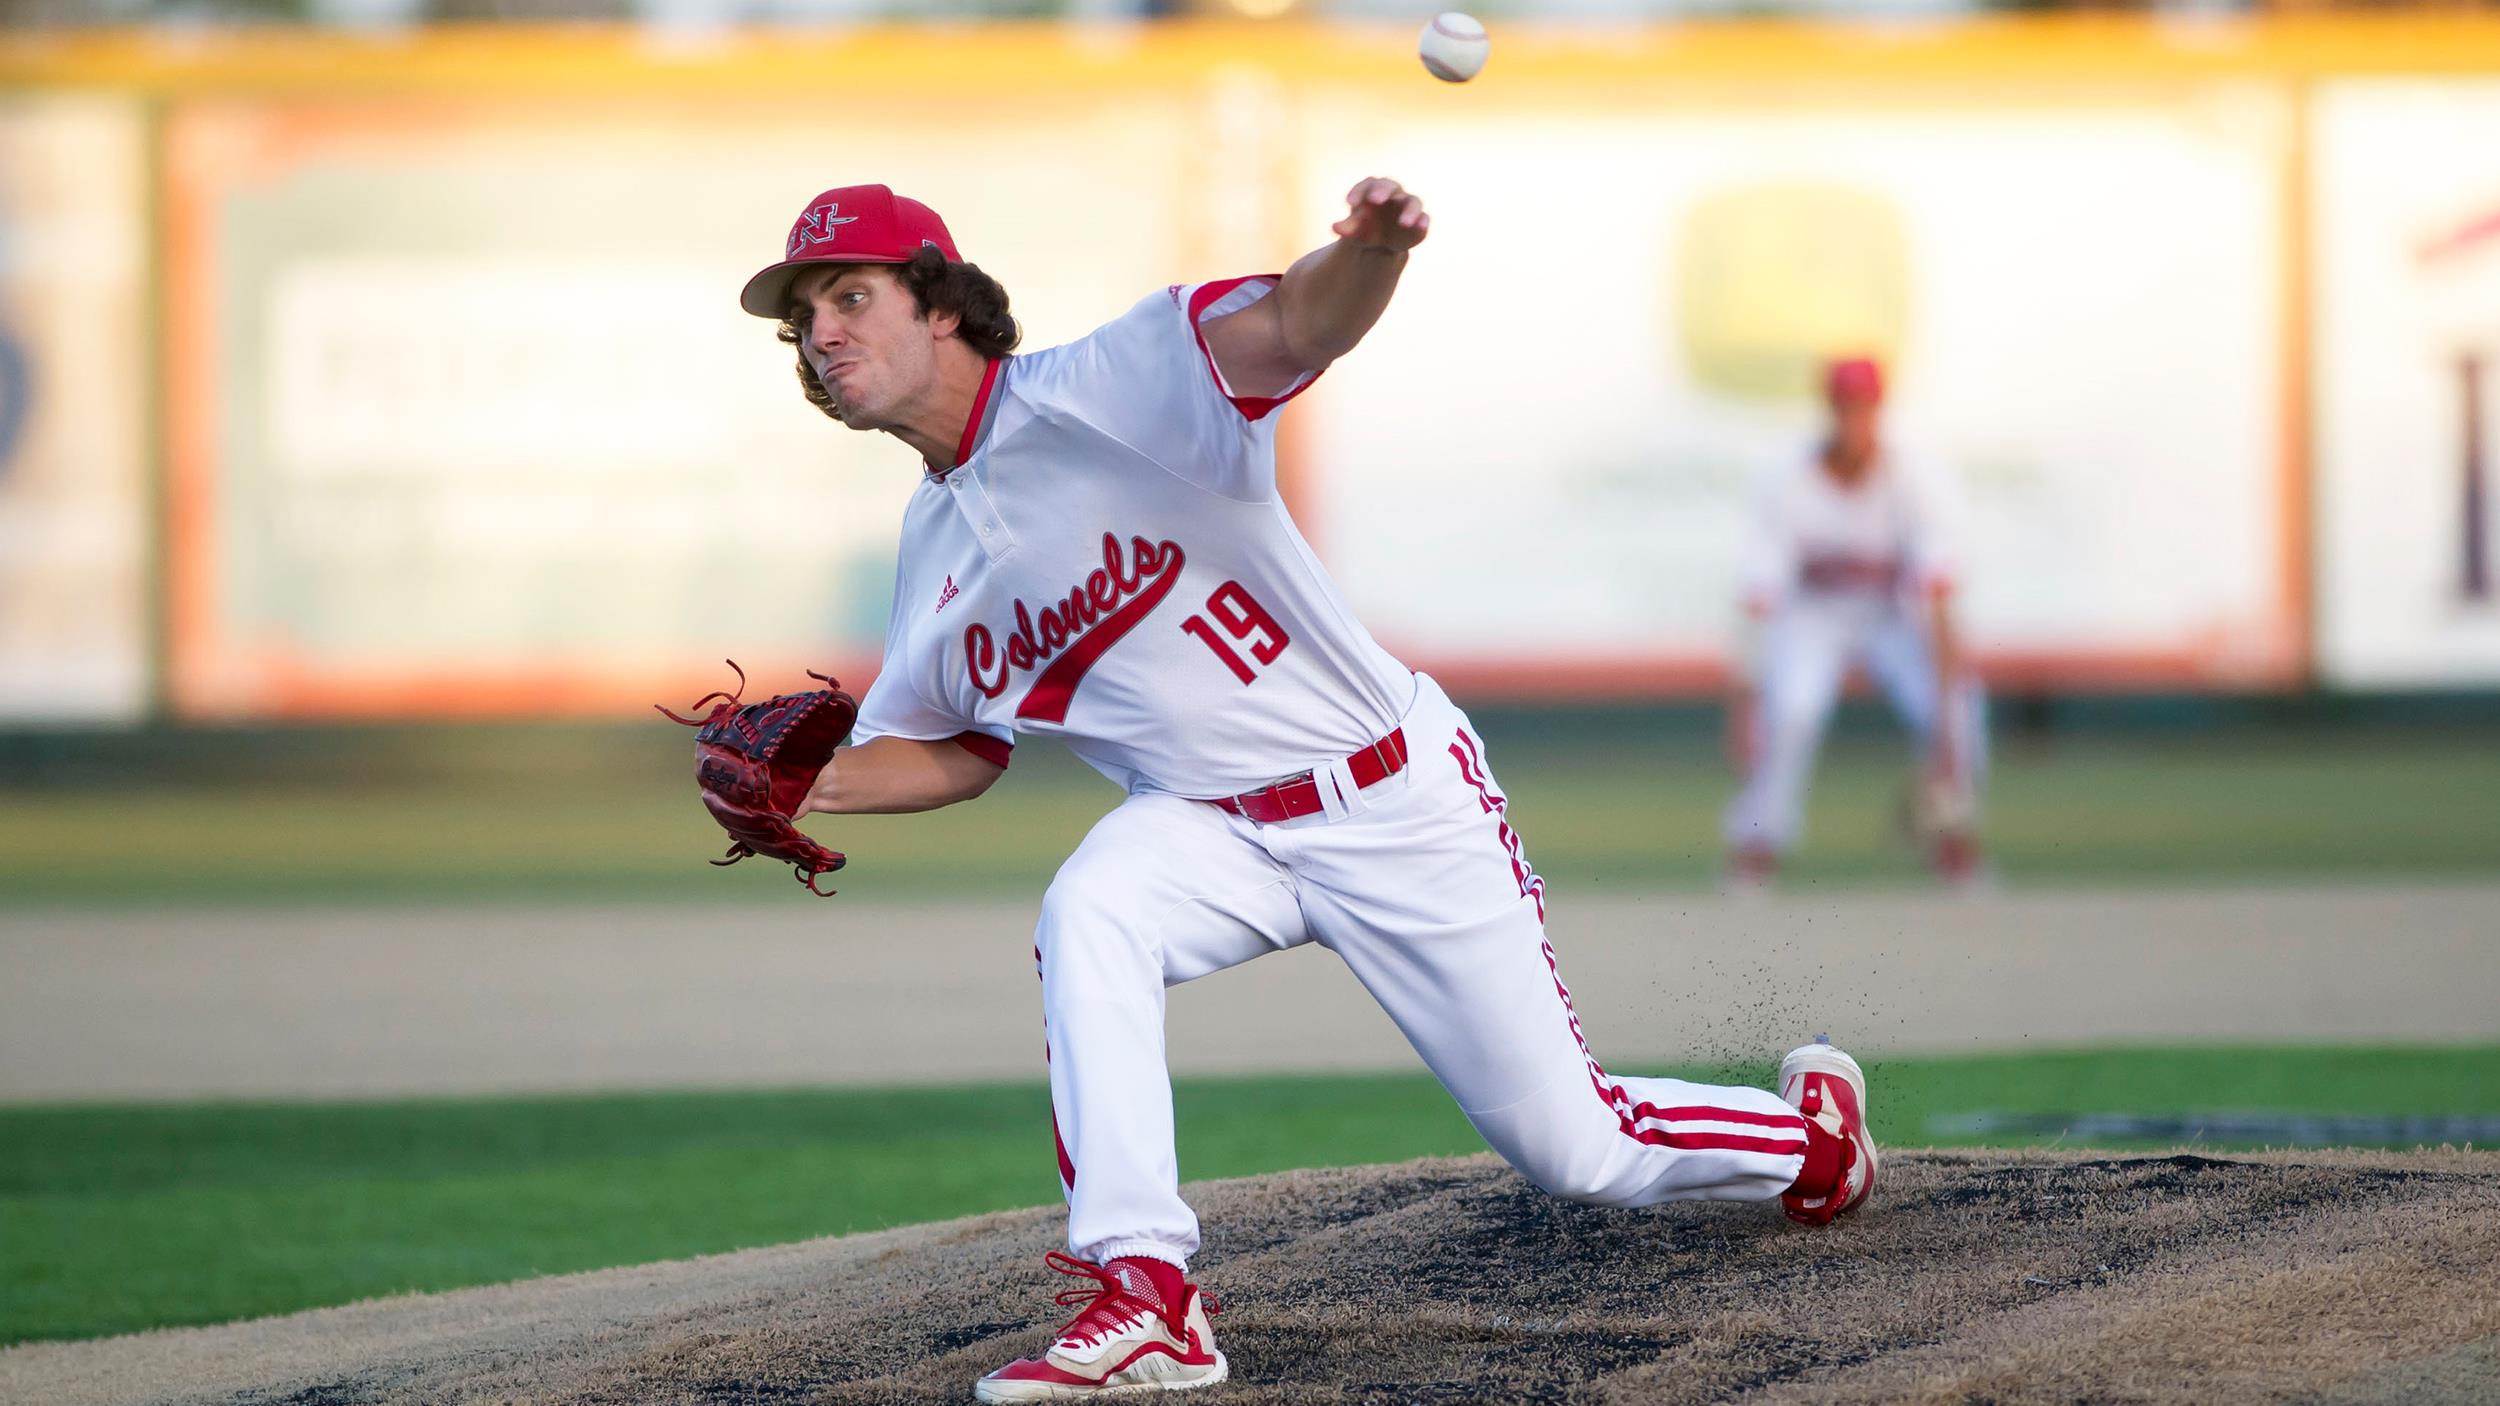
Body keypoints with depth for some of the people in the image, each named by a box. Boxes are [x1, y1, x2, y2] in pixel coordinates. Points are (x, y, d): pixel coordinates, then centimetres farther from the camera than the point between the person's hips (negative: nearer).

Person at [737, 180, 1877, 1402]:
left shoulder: (1112, 386, -18)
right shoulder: (934, 553, 4)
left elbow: (1292, 327, -35)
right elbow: (959, 747, 18)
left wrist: (1371, 254, -59)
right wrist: (813, 787, -2)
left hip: (1395, 802, -5)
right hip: (1210, 830, 5)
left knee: (1576, 1152, 1)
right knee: (1085, 919, -30)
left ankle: (1812, 1124, 33)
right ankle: (1144, 1298, -31)